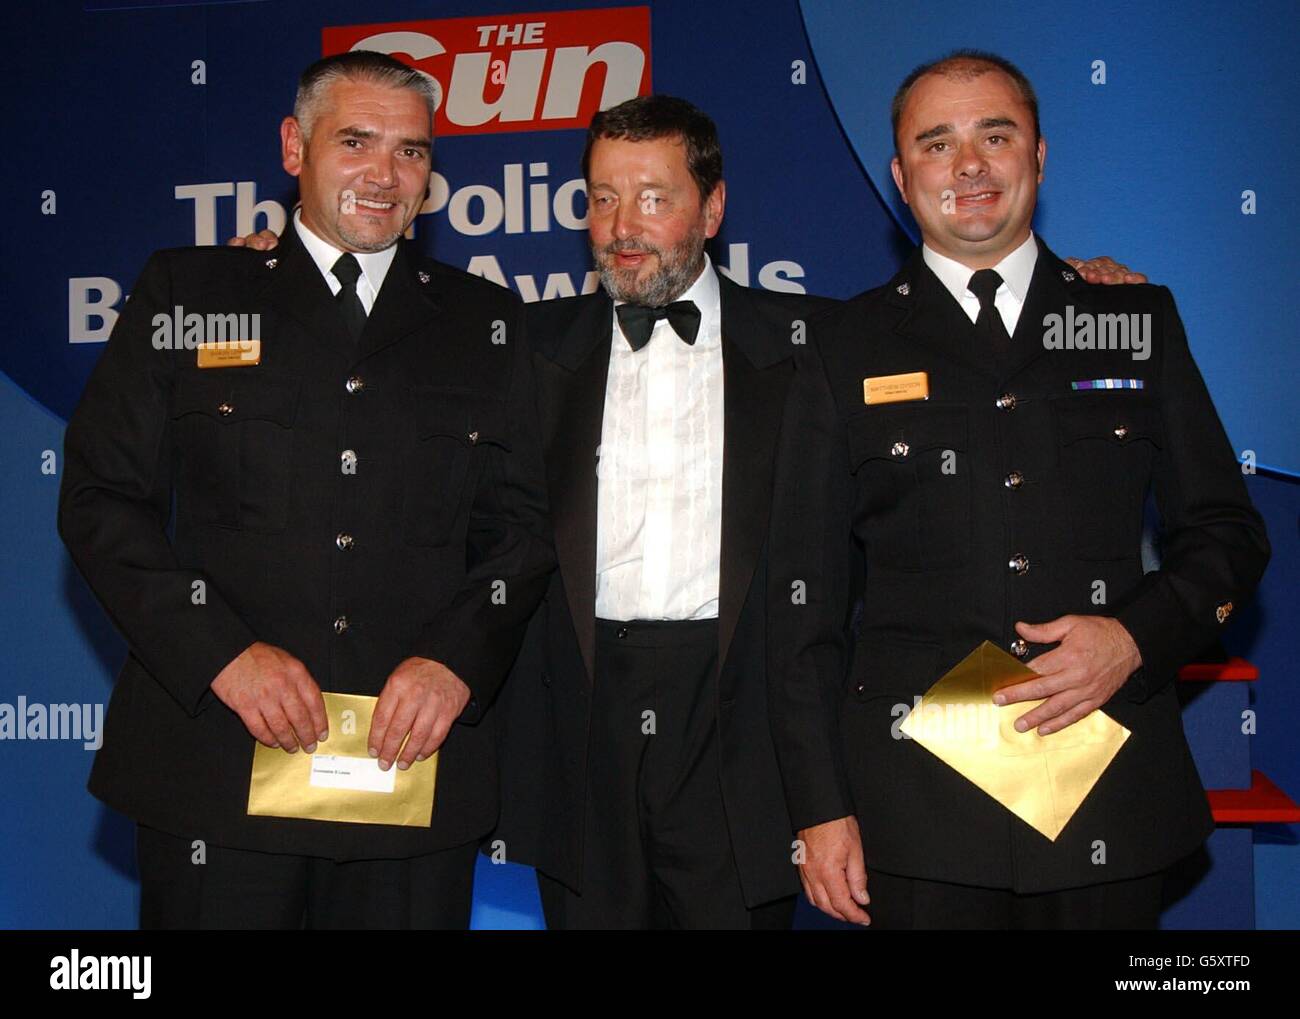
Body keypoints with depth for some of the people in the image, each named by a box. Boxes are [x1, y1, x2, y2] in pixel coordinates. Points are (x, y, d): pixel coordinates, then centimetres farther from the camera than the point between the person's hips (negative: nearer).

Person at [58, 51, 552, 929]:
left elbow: (522, 526, 8)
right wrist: (221, 651, -11)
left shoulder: (485, 323, 11)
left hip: (417, 765, 2)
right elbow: (102, 497, 2)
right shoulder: (186, 291, 7)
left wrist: (457, 659, -9)